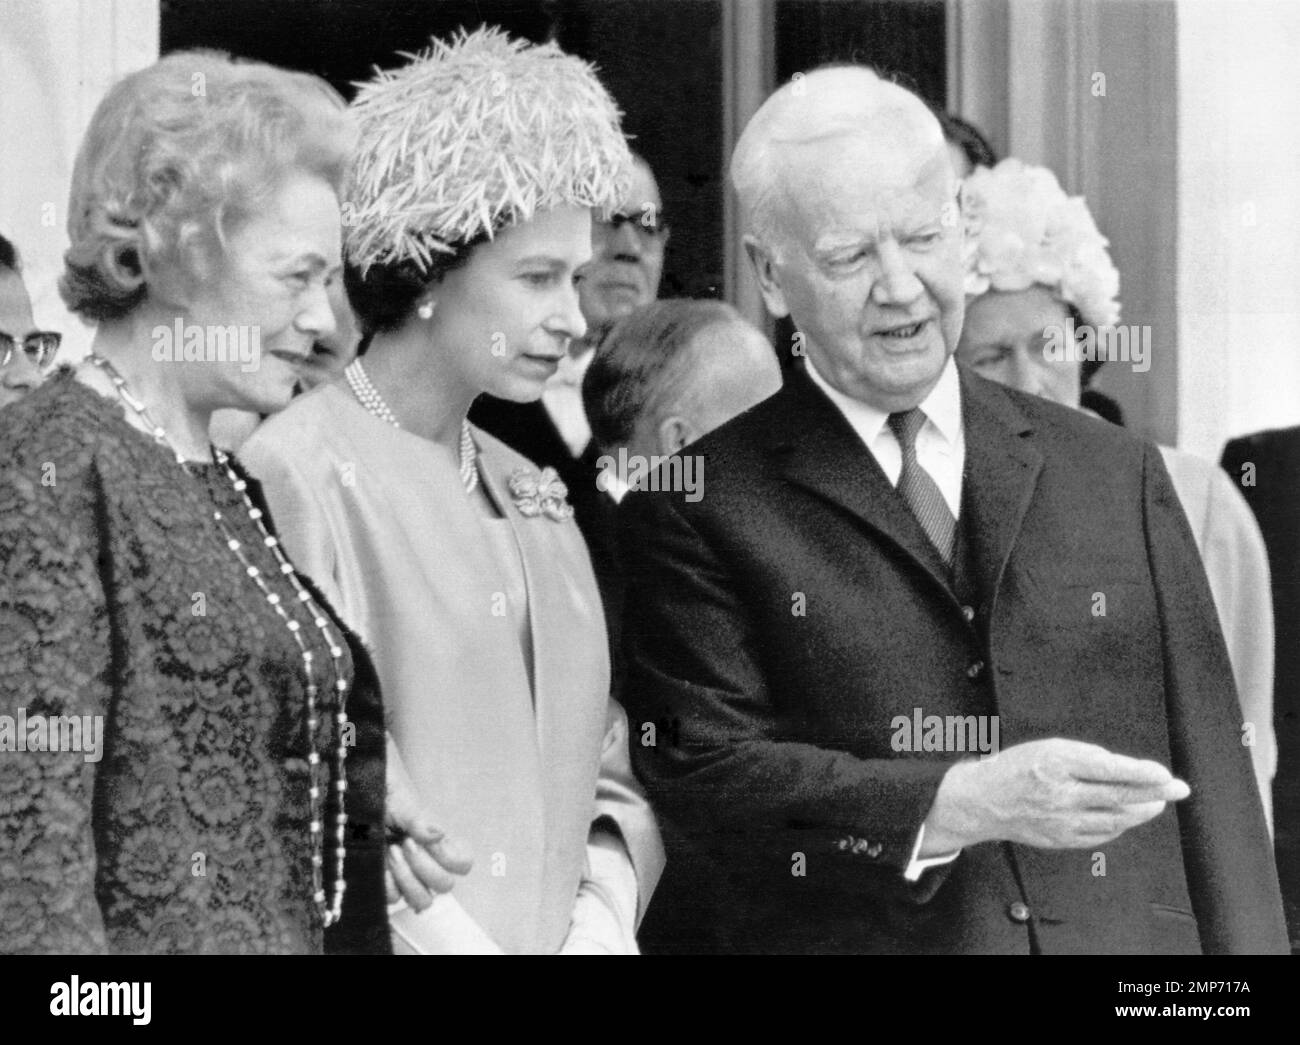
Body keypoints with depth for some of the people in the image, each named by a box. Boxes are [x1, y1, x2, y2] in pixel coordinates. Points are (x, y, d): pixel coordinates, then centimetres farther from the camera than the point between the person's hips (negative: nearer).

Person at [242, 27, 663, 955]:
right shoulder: (301, 476, -10)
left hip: (558, 932, 6)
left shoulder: (533, 496, 11)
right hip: (382, 943, -6)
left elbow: (604, 764, 12)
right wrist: (447, 937, -18)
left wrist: (604, 901, -4)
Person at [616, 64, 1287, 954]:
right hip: (850, 940, -3)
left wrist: (1246, 947, -2)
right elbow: (698, 771, -11)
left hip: (1128, 934, 3)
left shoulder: (1115, 474, 7)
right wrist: (959, 805, -21)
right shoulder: (699, 508, -2)